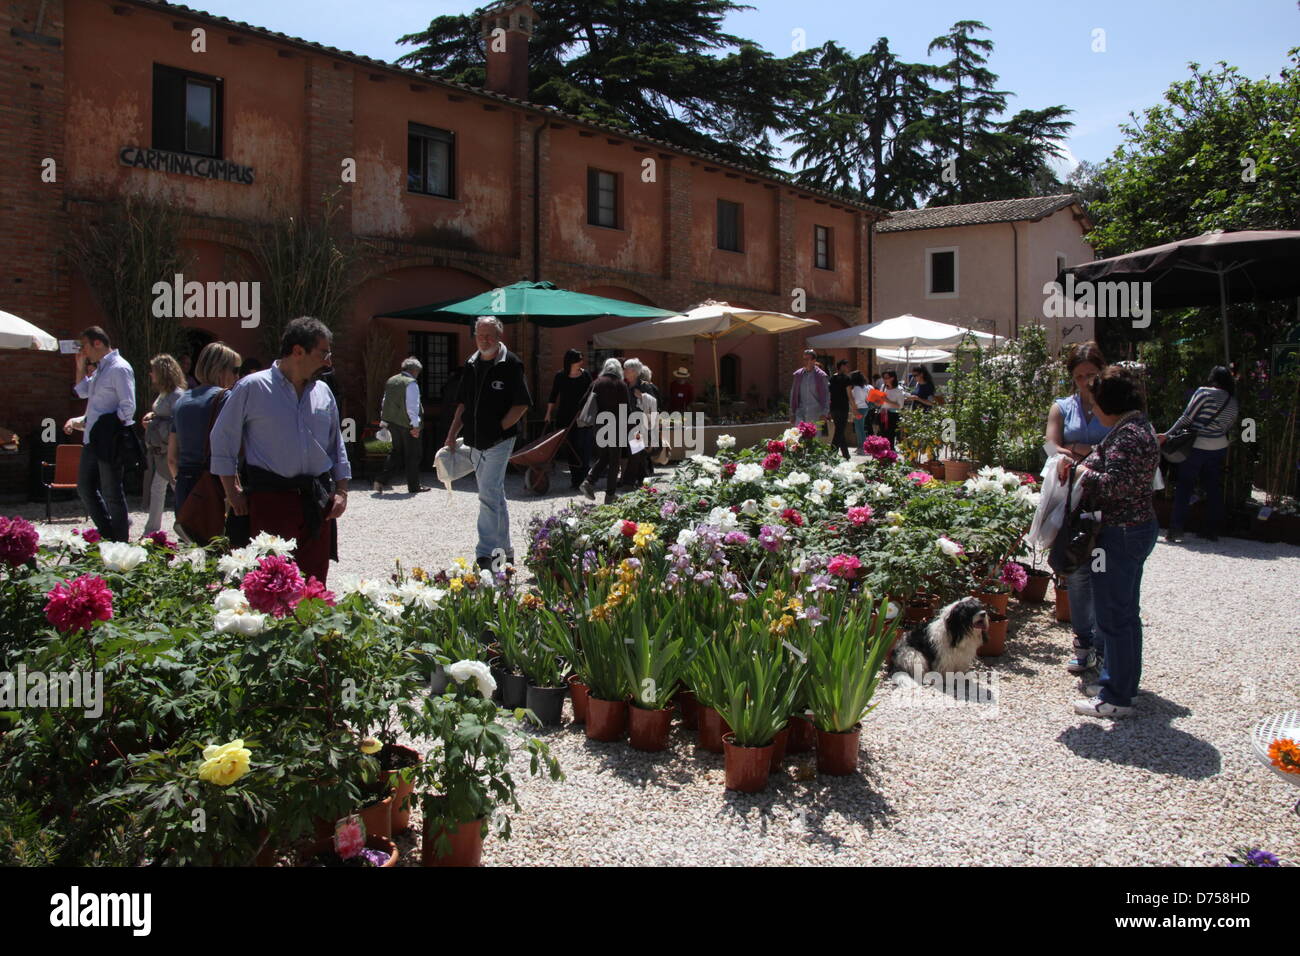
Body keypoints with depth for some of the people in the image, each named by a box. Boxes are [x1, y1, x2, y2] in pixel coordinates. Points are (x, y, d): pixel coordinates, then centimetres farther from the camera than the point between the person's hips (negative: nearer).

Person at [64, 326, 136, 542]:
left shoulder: (119, 368, -12)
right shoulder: (99, 369, 17)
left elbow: (128, 407, -18)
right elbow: (83, 391, 30)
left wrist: (108, 427, -16)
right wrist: (80, 365, 19)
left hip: (109, 441, -10)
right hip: (92, 439, 10)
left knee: (111, 492, -2)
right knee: (85, 487, 15)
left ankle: (119, 542, 7)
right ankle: (107, 531, 25)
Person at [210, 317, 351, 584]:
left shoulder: (323, 392, 13)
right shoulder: (252, 387, -2)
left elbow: (337, 445, 19)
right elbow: (222, 441, 1)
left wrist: (341, 491, 9)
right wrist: (233, 493, -3)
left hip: (318, 500, 5)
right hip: (270, 500, -5)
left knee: (315, 580, 9)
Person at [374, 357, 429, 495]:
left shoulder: (390, 381, 10)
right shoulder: (411, 383, -13)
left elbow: (385, 403, 15)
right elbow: (412, 407, -18)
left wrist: (384, 420, 21)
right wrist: (415, 425, -16)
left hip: (393, 423, 7)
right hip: (407, 424, -7)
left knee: (396, 453, 16)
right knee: (412, 456, 4)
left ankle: (381, 481, 7)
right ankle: (414, 487, 10)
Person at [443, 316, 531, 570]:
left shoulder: (510, 364, -8)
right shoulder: (471, 365, 12)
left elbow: (522, 404, -11)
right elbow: (463, 403, 18)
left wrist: (499, 428, -13)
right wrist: (453, 433, 9)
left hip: (499, 442, -7)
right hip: (475, 442, 7)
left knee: (488, 496, -13)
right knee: (495, 497, 14)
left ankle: (485, 555, -11)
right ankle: (504, 551, 24)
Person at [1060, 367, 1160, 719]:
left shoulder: (1127, 435, -21)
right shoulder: (1140, 426, 13)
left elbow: (1116, 483, -30)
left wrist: (1083, 472, -14)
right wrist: (1079, 467, 3)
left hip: (1121, 534, -11)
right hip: (1140, 528, 11)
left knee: (1113, 616, -2)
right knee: (1125, 612, 20)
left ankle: (1117, 697, 7)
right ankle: (1122, 681, 32)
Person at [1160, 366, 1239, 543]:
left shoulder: (1204, 392, -11)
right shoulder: (1232, 400, 5)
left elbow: (1186, 417, -12)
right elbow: (1230, 424, 10)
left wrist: (1167, 435, -6)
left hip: (1196, 447, -5)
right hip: (1219, 448, 5)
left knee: (1184, 488, 1)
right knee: (1214, 489, 13)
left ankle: (1176, 530, -2)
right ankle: (1212, 530, 17)